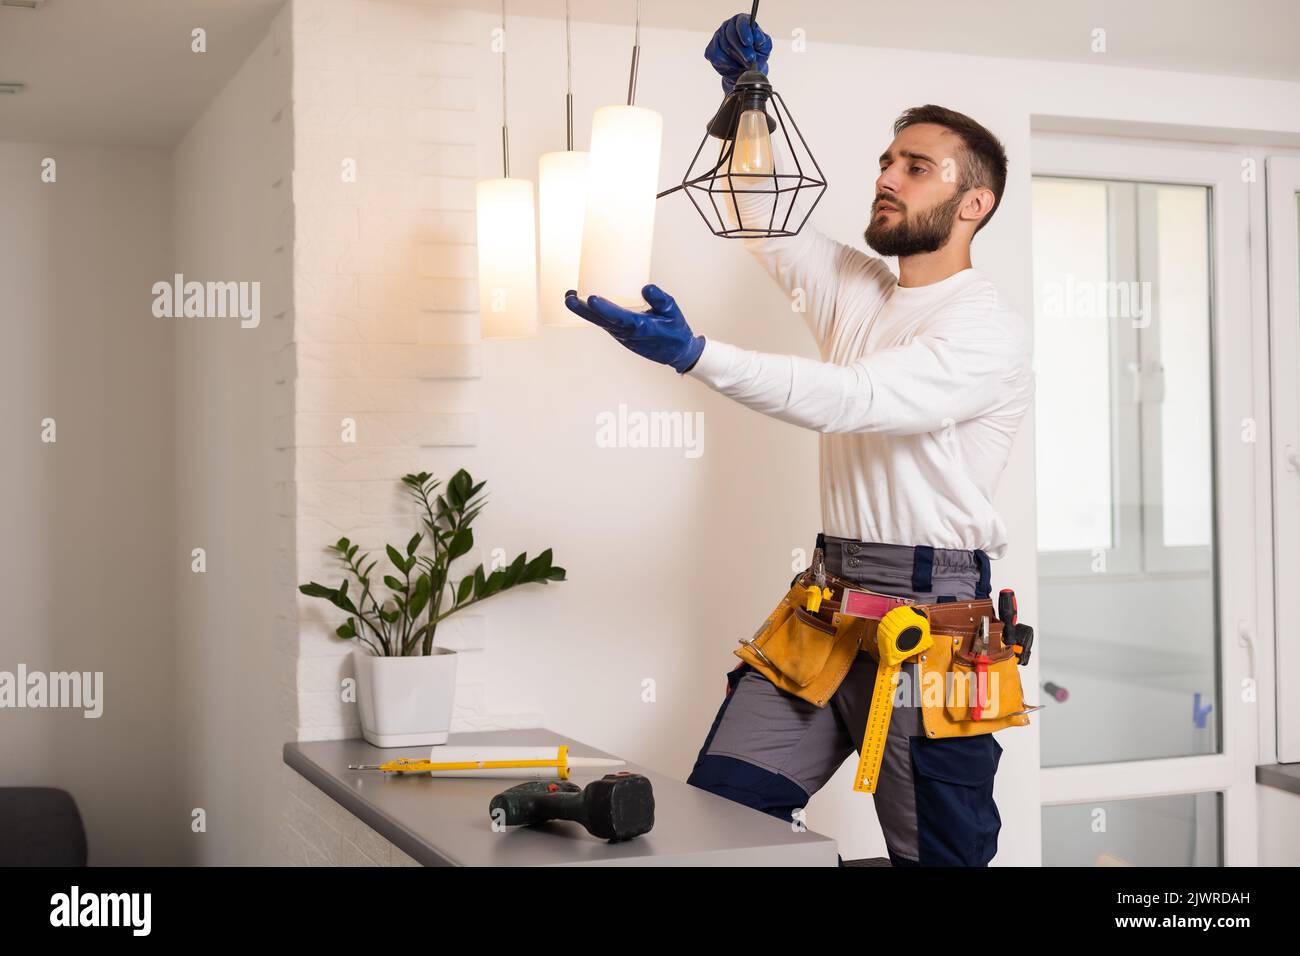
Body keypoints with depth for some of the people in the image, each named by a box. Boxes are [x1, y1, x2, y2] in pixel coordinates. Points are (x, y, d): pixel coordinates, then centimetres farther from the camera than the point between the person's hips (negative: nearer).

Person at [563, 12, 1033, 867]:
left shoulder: (990, 330, -10)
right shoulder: (851, 284, 14)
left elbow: (852, 400, -23)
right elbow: (753, 208, 21)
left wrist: (694, 354, -33)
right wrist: (743, 97, 3)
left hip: (933, 608, -6)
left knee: (939, 851, 2)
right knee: (718, 802, -3)